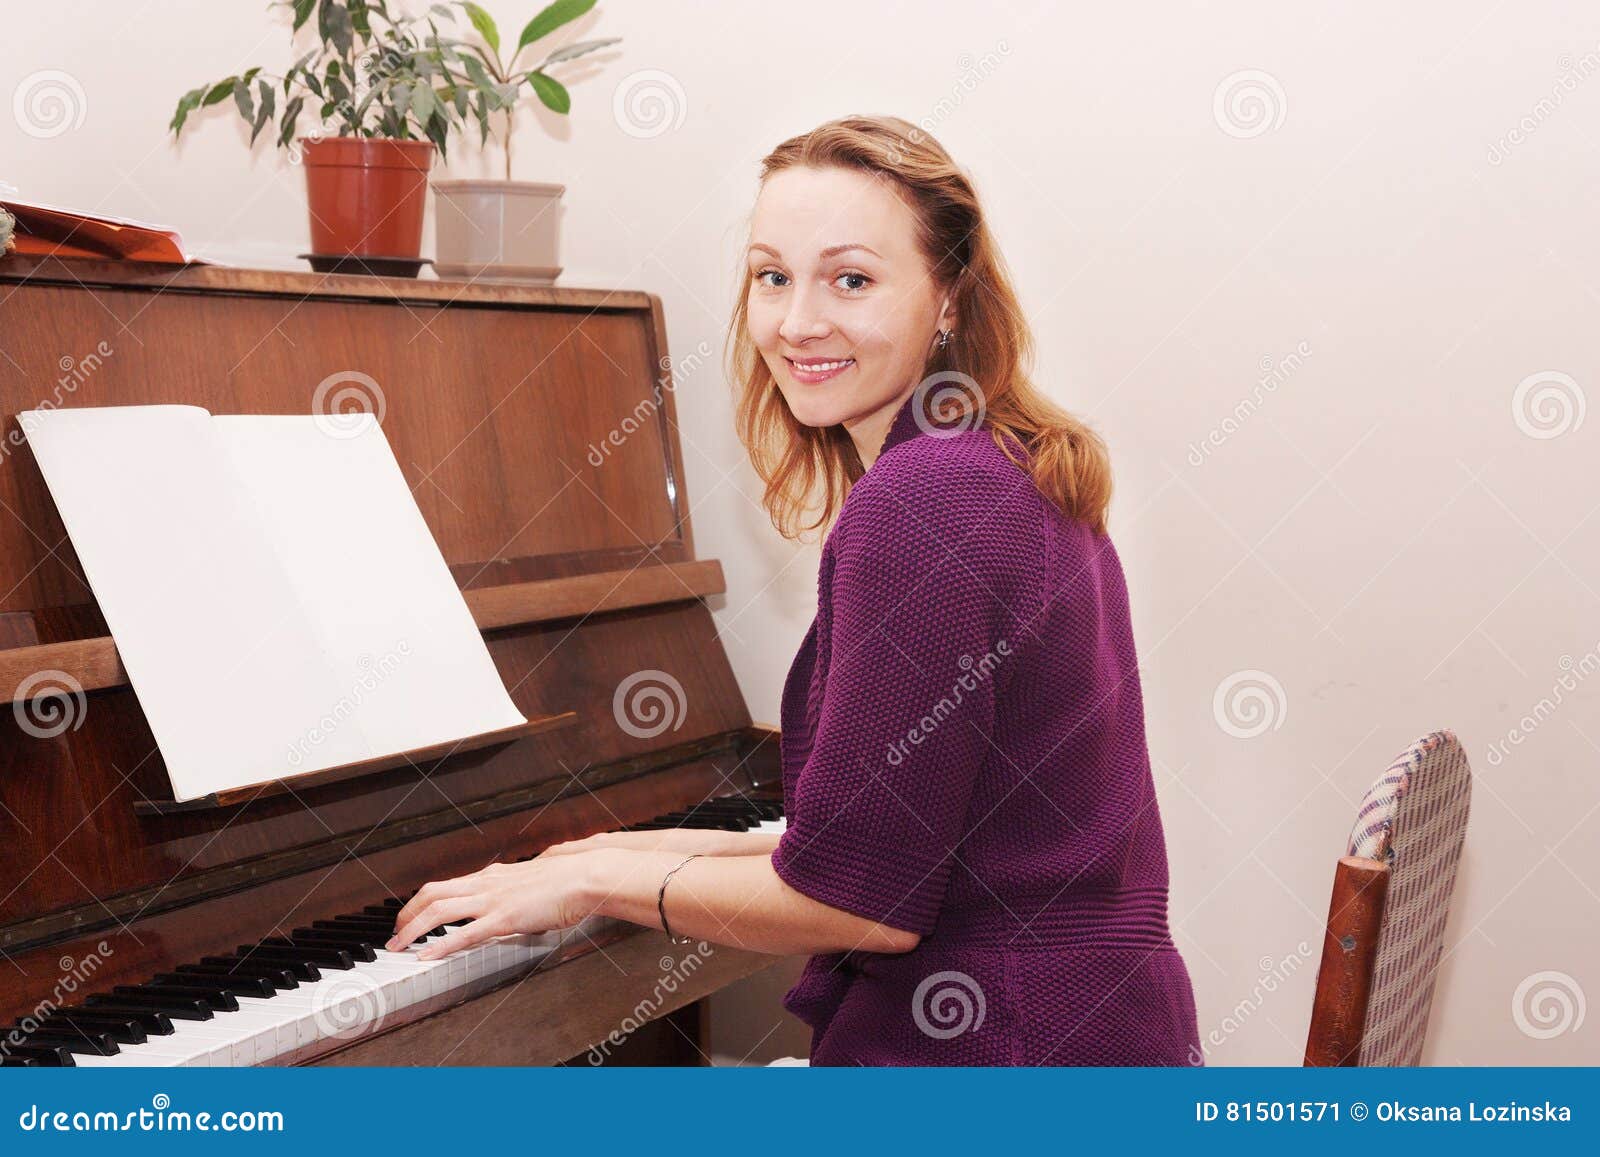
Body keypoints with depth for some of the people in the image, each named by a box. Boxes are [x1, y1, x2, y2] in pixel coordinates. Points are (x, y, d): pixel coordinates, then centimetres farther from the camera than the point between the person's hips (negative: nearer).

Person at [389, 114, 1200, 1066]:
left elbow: (866, 898, -19)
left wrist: (605, 880, -6)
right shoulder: (1023, 478, 9)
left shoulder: (918, 501, -21)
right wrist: (694, 852, 18)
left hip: (994, 1057, -9)